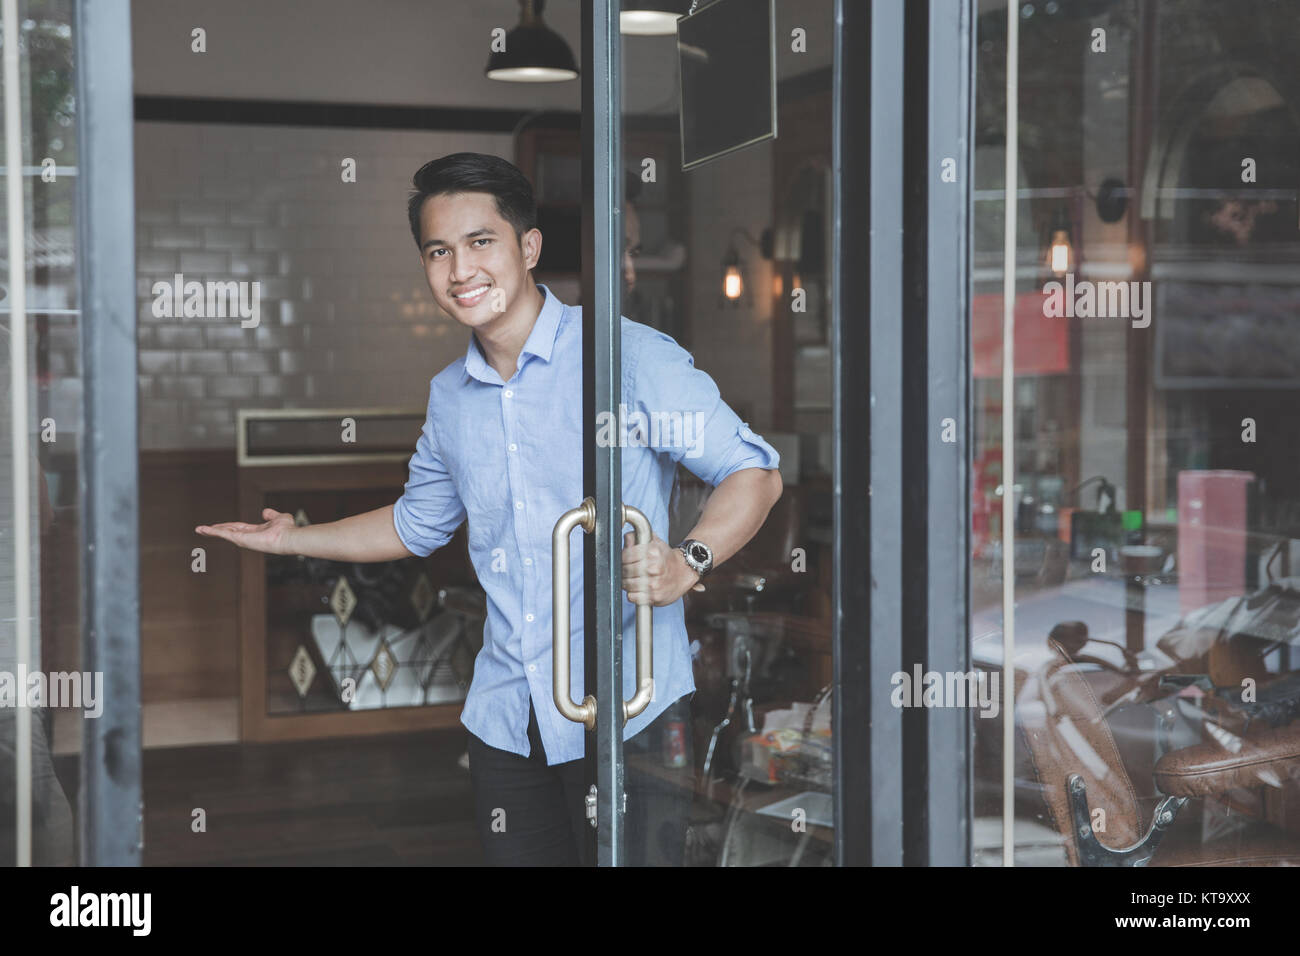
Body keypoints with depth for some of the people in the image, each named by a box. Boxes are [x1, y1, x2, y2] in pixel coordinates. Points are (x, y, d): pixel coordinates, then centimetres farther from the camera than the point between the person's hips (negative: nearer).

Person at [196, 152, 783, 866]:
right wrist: (294, 538, 25)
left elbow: (754, 470, -8)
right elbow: (417, 523, 29)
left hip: (627, 713, -5)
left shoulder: (631, 357, -8)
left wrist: (688, 561, -25)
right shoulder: (449, 396, 13)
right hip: (505, 718, 6)